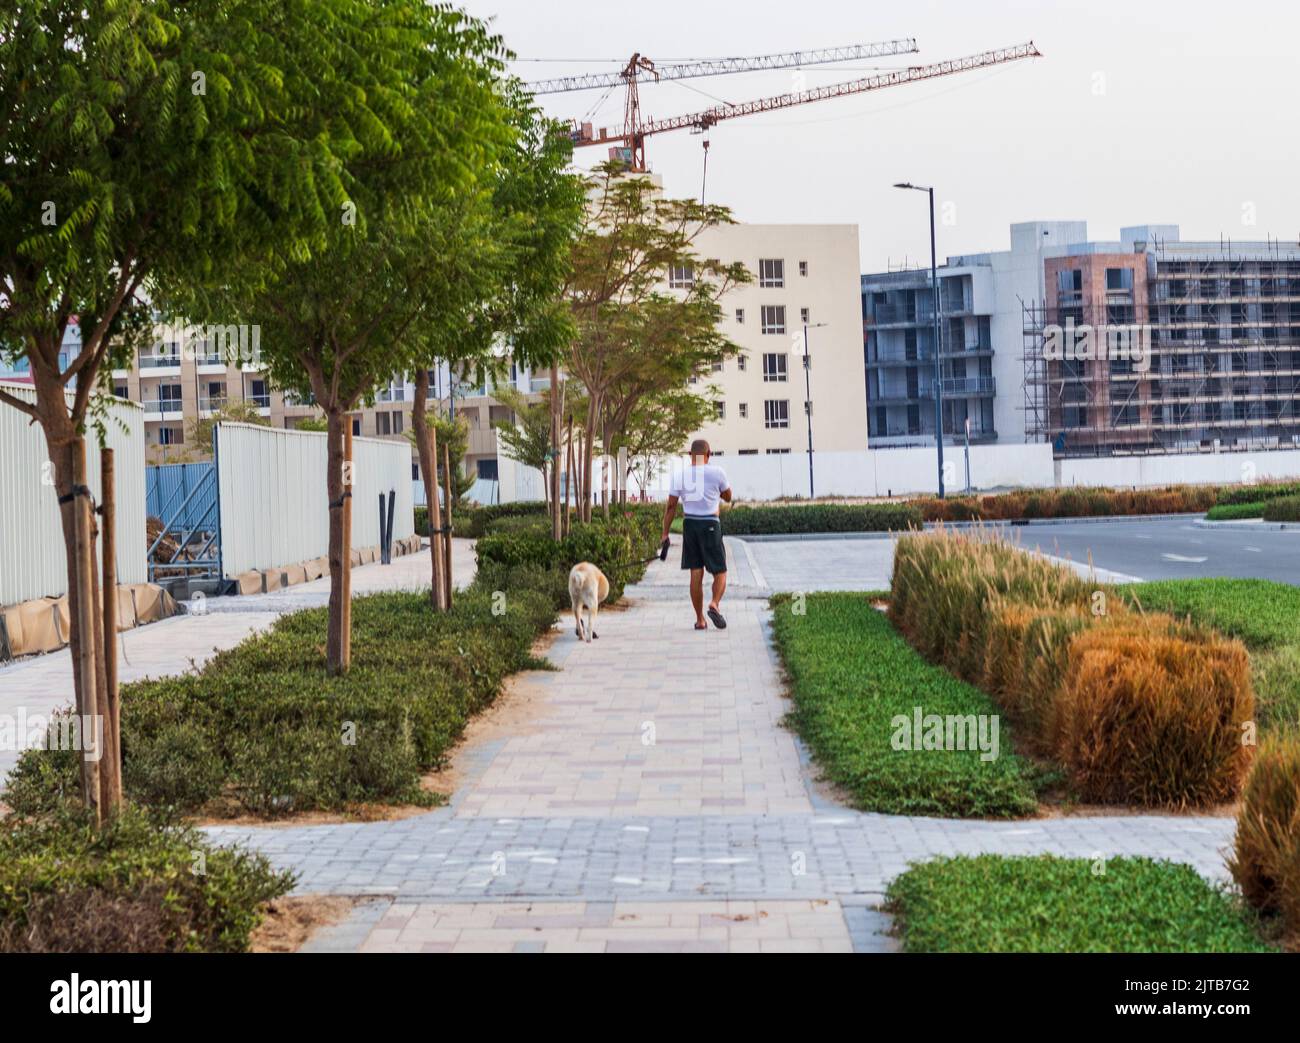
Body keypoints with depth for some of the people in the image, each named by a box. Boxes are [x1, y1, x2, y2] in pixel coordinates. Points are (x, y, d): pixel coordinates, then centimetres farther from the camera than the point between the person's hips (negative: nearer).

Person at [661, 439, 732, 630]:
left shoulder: (679, 475, 2)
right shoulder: (716, 472, -4)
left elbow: (671, 506, 3)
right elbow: (728, 497, 10)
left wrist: (665, 533, 9)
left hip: (689, 524, 3)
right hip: (710, 524, -3)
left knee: (696, 573, 8)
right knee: (719, 572, 6)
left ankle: (700, 620, 8)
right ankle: (714, 603, -21)